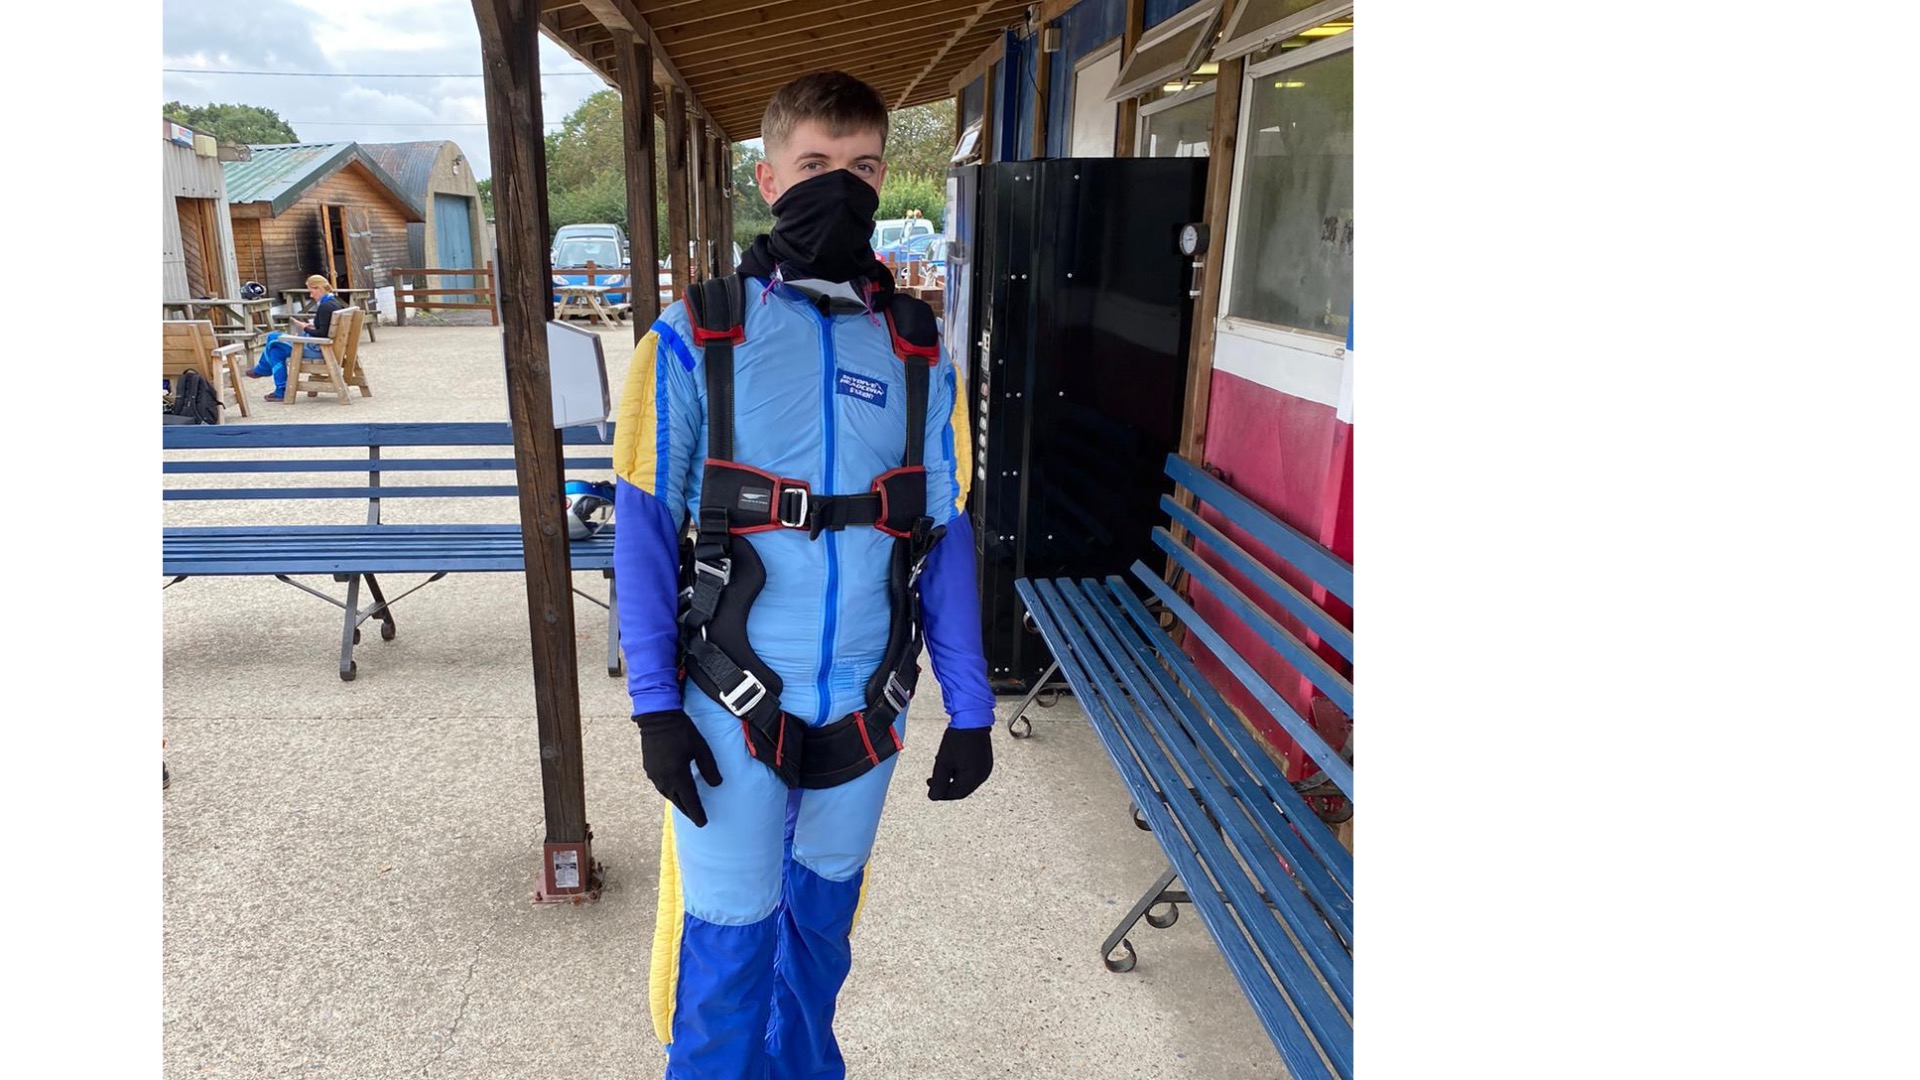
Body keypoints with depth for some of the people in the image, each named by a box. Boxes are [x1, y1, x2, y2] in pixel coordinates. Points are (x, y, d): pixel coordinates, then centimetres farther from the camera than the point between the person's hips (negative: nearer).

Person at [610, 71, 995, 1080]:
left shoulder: (918, 352, 0)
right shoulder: (695, 339, -7)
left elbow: (946, 536, 2)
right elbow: (644, 527, -6)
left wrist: (969, 708, -1)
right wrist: (654, 703, -10)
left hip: (865, 705, 3)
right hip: (732, 705, -3)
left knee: (823, 914, 22)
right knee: (727, 941, 10)